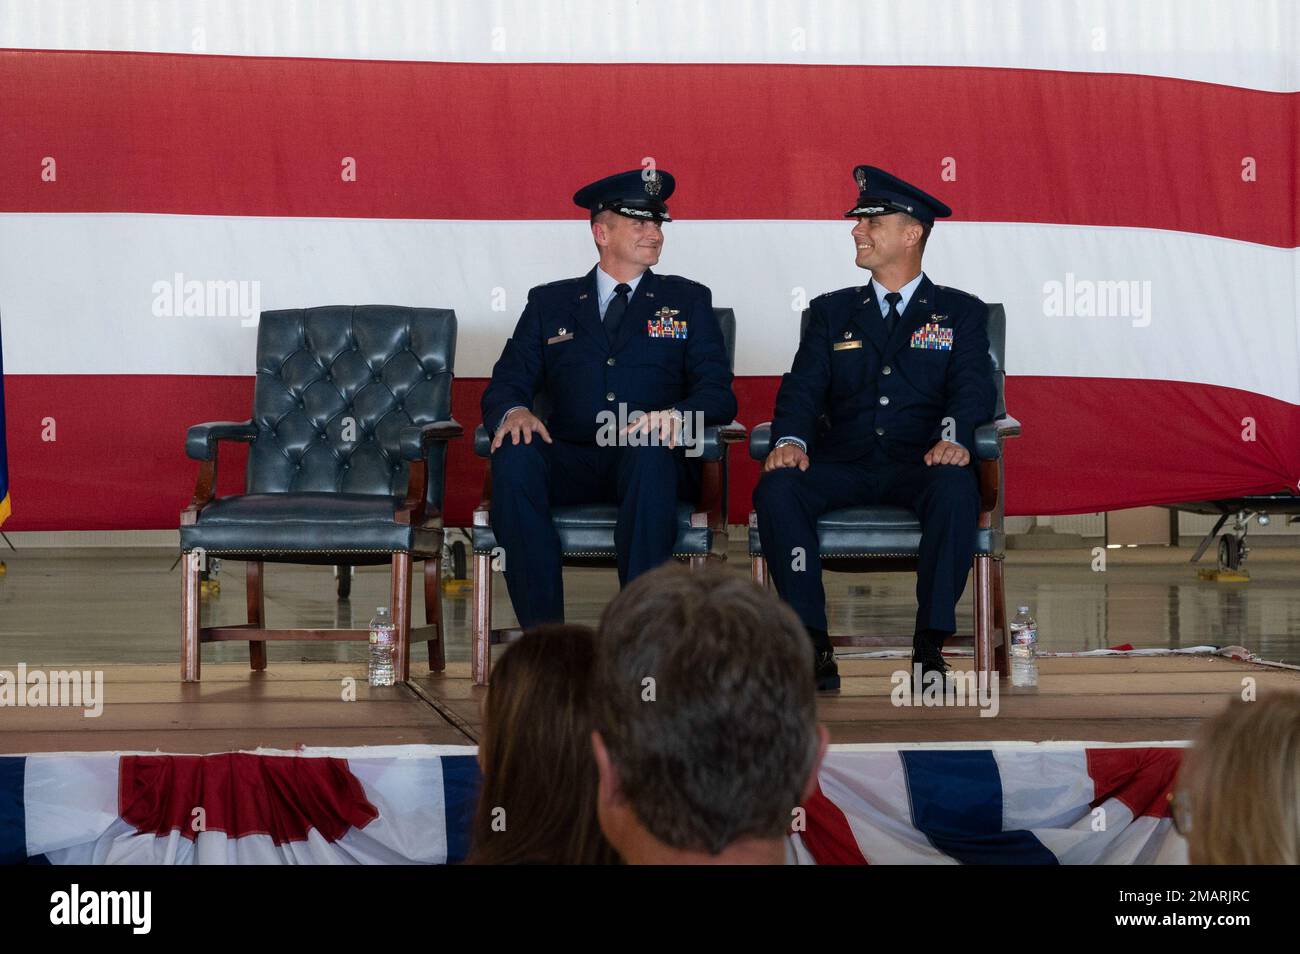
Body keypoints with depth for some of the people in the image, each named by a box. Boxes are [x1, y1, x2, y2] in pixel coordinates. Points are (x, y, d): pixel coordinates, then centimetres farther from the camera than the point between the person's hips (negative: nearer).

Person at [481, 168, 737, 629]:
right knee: (514, 455, -32)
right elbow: (504, 386, 12)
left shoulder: (688, 301, 16)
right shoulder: (549, 303, 18)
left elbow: (718, 394, 6)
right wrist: (514, 412, -15)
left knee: (650, 452, -37)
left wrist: (676, 415, -18)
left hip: (652, 460, -1)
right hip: (568, 462, 1)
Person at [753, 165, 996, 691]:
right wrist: (791, 440, -16)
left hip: (919, 466, -2)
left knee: (957, 487, -37)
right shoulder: (832, 311, 20)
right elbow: (803, 387, 7)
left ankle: (930, 645, -31)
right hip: (840, 465, 2)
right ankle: (813, 645, -28)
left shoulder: (960, 312, 13)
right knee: (776, 486, -30)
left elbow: (974, 387, -1)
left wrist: (953, 437, -24)